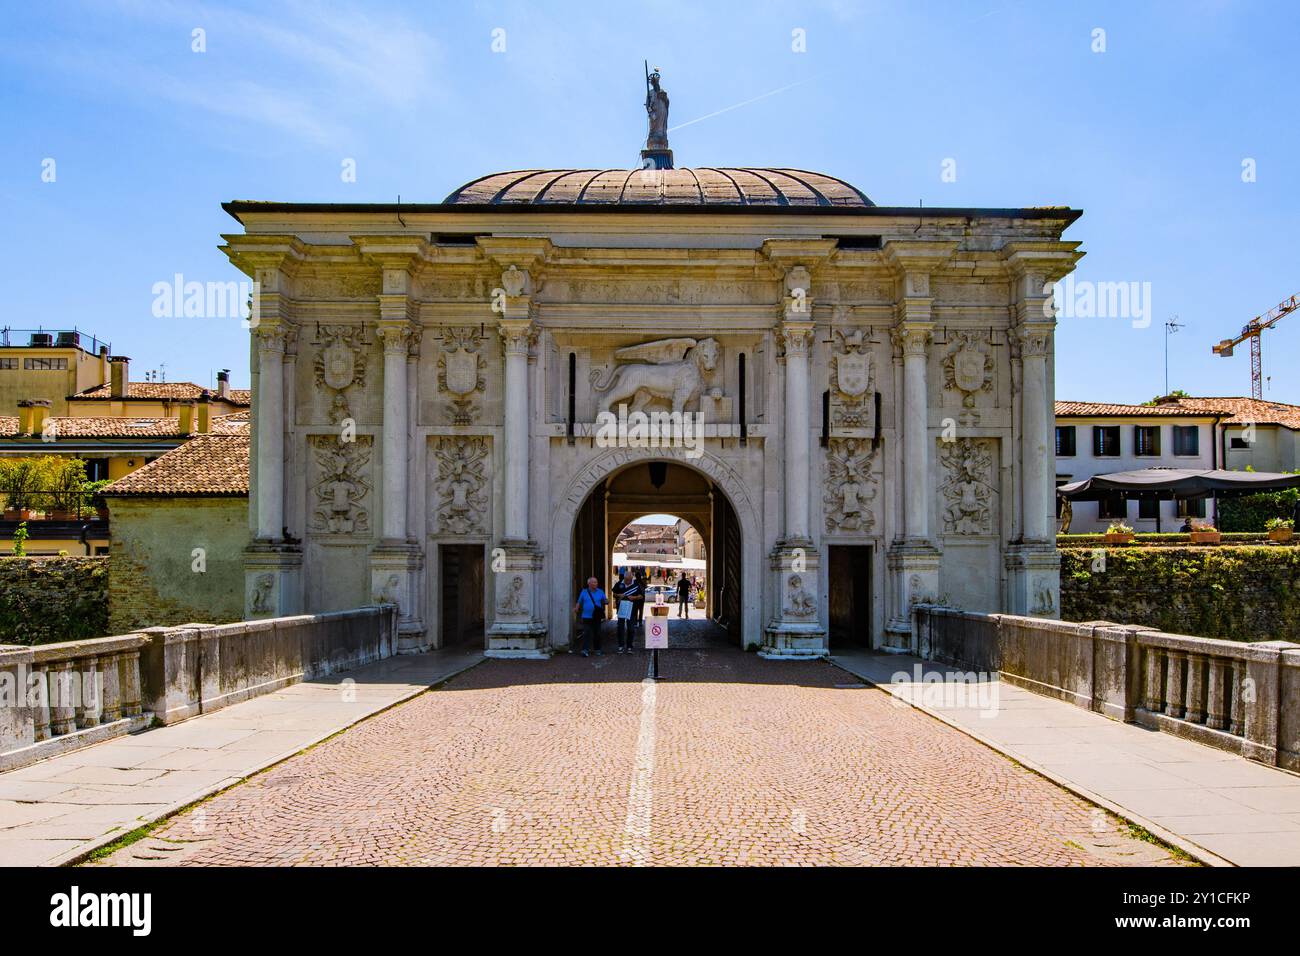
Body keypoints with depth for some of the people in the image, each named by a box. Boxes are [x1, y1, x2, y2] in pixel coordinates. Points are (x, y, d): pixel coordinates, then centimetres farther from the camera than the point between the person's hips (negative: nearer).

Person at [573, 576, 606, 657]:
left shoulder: (600, 592, 8)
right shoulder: (584, 592, 6)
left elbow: (605, 601, 12)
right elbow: (579, 602, 10)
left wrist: (605, 602, -11)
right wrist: (576, 608, -7)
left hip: (597, 617, 2)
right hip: (587, 617, -2)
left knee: (597, 633, 9)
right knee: (587, 633, -10)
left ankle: (597, 649, 21)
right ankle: (585, 650, -13)